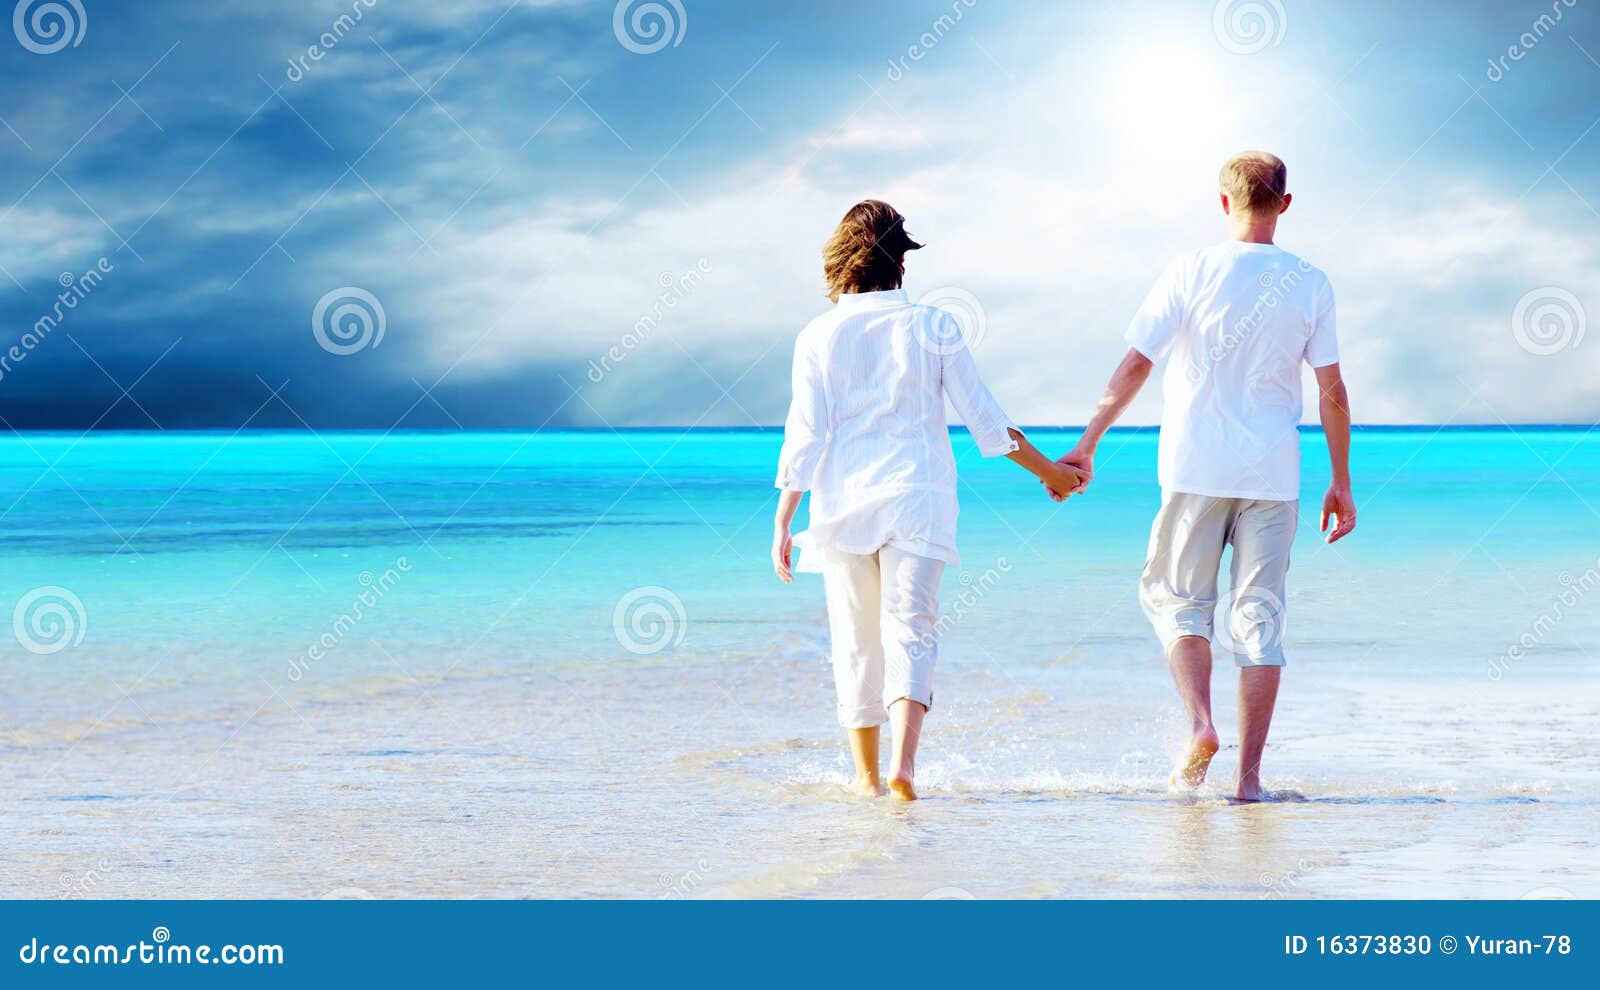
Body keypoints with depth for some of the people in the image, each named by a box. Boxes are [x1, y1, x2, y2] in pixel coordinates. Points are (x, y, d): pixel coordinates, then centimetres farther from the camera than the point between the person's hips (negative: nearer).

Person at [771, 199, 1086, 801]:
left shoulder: (819, 337, 0)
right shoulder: (933, 328, 0)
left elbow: (805, 437, -4)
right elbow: (985, 420, 3)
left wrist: (782, 521, 0)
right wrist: (1049, 470, 15)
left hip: (843, 502, 1)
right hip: (917, 497, -1)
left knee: (856, 640, 11)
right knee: (911, 629, -4)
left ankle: (867, 776, 17)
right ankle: (903, 761, -25)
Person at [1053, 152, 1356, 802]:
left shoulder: (1192, 272, -4)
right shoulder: (1310, 285, 2)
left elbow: (1136, 363, -5)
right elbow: (1332, 391, 3)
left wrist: (1086, 445, 1)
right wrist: (1341, 483, 10)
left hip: (1196, 467, -2)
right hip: (1273, 474, 2)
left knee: (1176, 599, 14)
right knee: (1258, 614, 4)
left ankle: (1200, 725, -6)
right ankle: (1249, 774, 1)